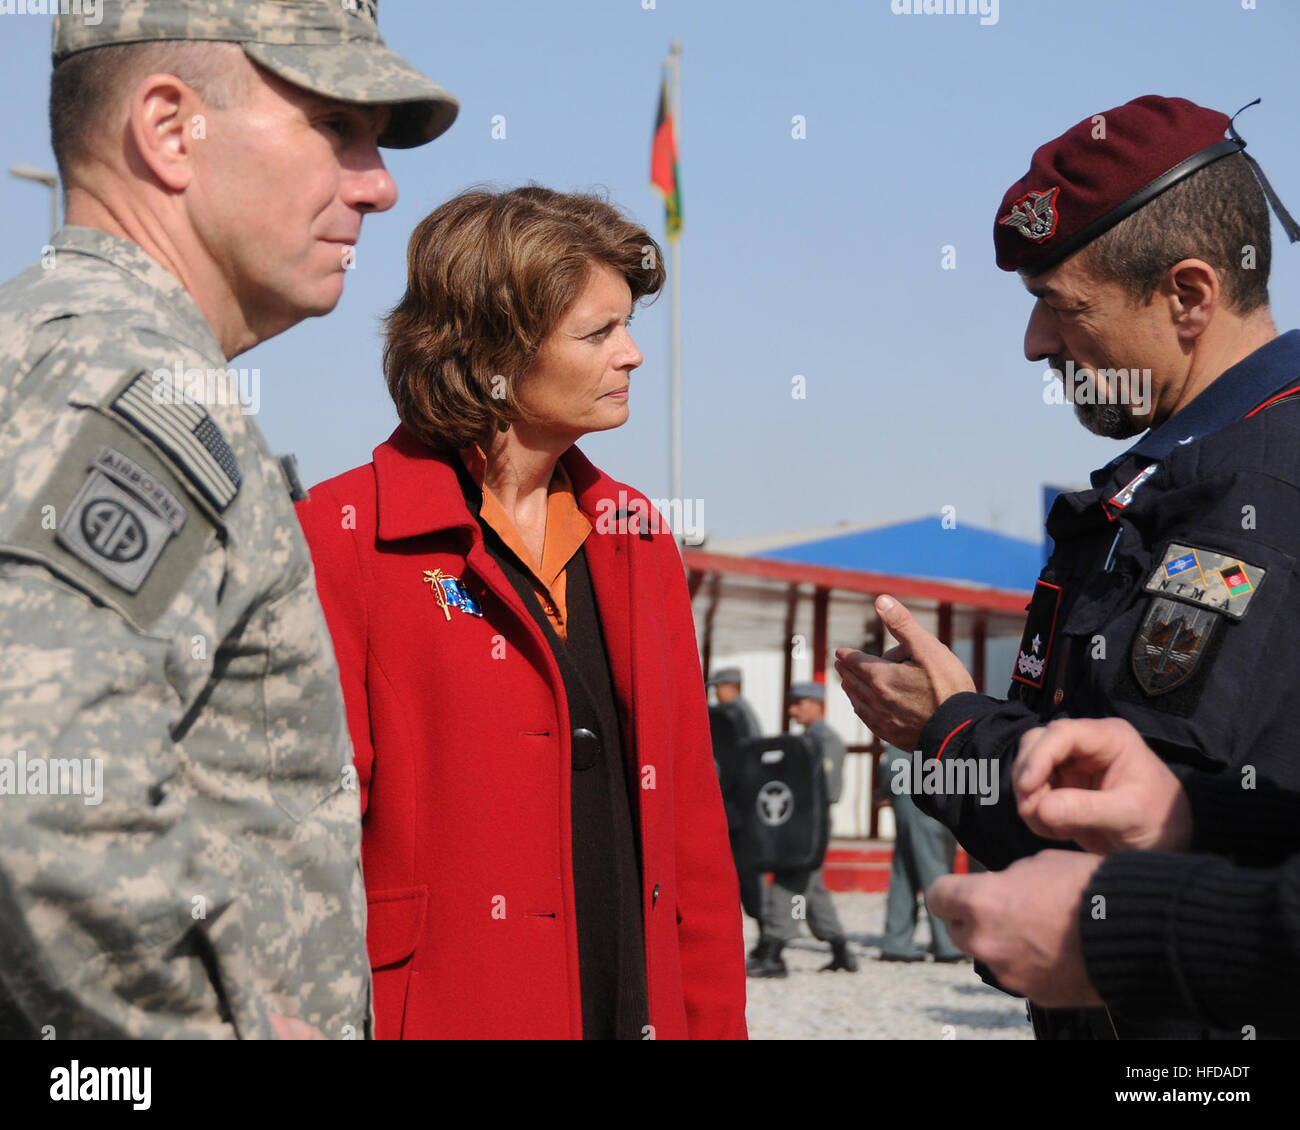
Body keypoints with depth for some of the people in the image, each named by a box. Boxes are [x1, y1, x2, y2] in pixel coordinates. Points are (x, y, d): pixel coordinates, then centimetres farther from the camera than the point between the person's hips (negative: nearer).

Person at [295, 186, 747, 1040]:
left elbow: (691, 814, 12)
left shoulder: (634, 539, 11)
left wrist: (714, 1020, 7)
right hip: (445, 1009, -5)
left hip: (641, 1003, 6)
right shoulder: (347, 543, -8)